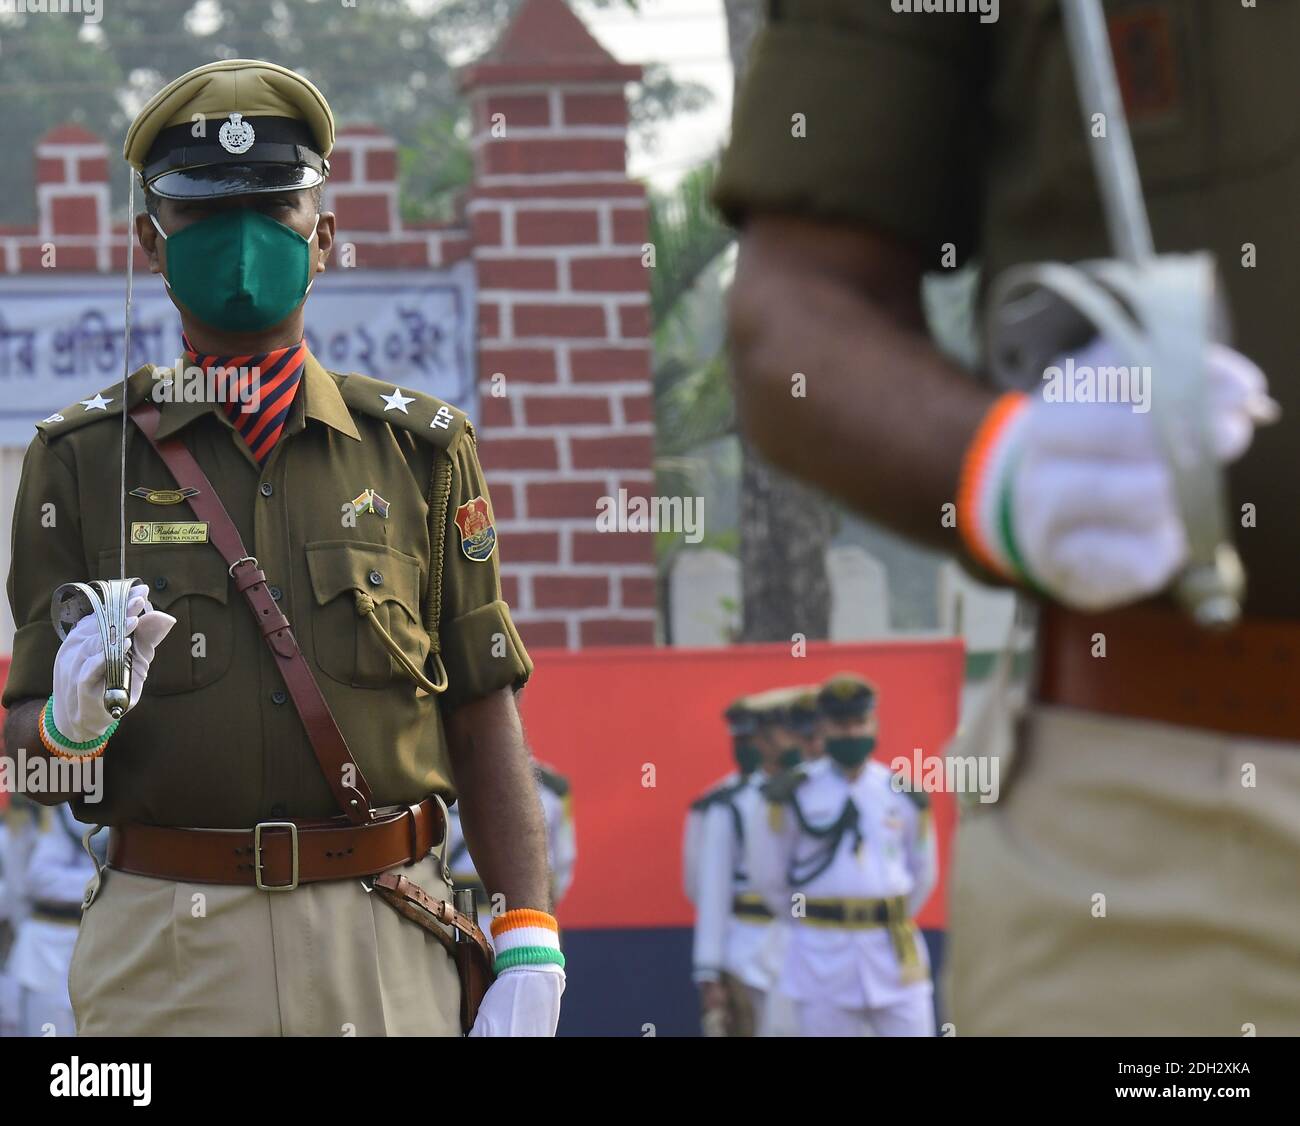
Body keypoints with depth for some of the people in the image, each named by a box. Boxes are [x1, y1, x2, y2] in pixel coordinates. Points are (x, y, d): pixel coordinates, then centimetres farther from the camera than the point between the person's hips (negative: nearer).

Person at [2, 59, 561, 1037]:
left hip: (385, 953, 1)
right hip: (165, 953, -1)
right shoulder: (81, 461, 5)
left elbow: (485, 720, 5)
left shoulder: (419, 450, 8)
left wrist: (530, 955, -4)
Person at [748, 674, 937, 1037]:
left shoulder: (903, 796, 6)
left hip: (893, 954, 2)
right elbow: (768, 874, 6)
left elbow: (922, 872, 18)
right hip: (822, 960, -2)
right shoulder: (792, 796, -2)